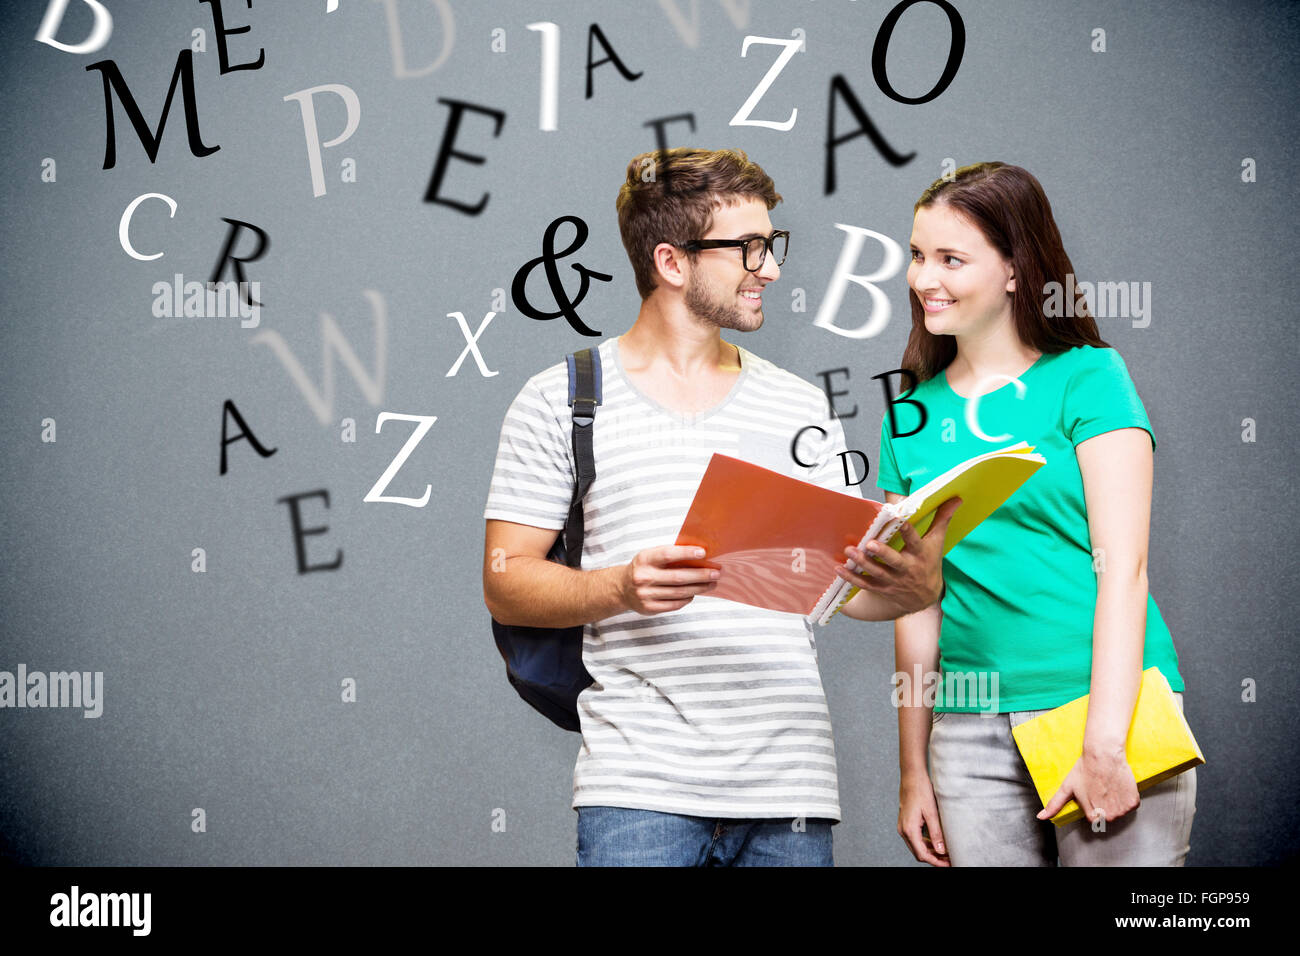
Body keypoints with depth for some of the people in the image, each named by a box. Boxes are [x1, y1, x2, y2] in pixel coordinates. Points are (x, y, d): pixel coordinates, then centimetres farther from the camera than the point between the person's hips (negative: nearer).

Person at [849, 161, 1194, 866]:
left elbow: (1123, 565, -9)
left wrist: (1104, 743, -17)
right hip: (972, 727, 4)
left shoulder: (1089, 378, -1)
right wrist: (913, 769, 8)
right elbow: (916, 603, 12)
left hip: (1107, 704, -3)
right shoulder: (914, 414, 11)